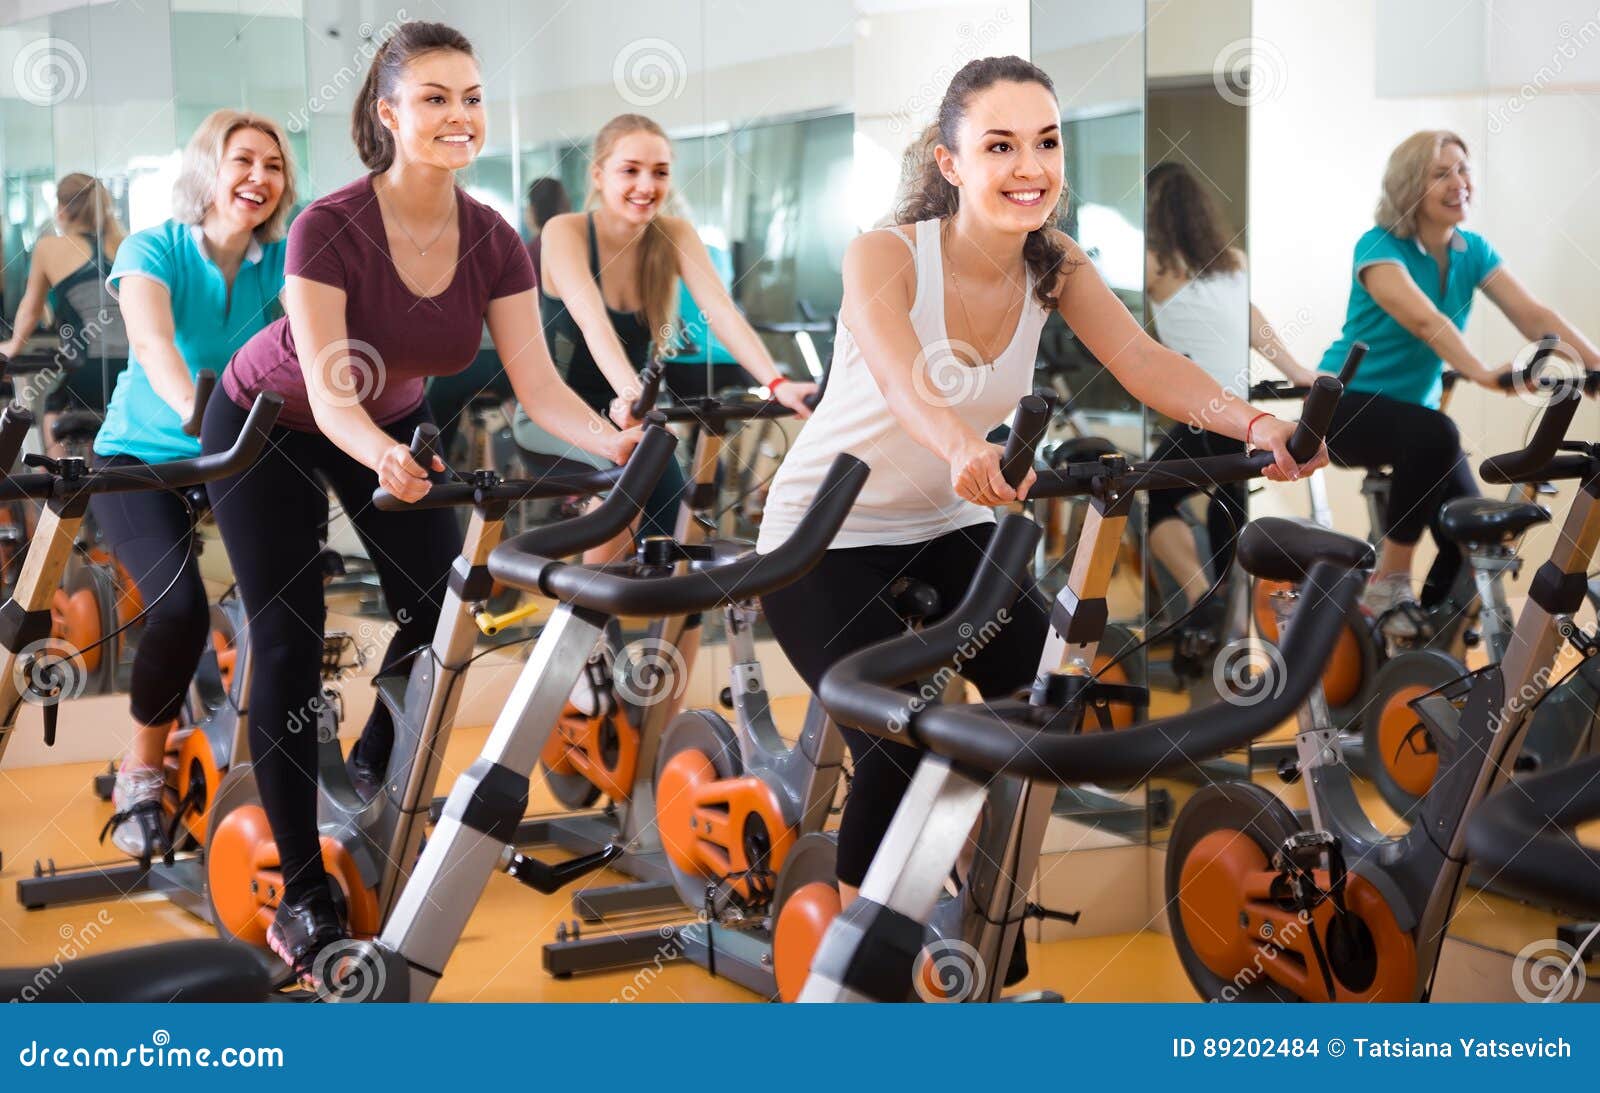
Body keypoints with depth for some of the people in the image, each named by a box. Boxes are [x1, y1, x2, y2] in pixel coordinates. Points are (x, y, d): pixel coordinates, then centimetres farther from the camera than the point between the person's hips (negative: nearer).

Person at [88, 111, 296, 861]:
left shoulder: (281, 261, -4)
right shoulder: (154, 249, -13)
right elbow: (150, 338, -32)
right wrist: (198, 415, -52)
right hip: (143, 460, -3)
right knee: (181, 608, -27)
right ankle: (142, 771, -3)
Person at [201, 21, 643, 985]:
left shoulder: (495, 242, -19)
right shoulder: (329, 228, -32)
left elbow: (539, 384, -23)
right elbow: (326, 393, -37)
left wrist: (613, 442, -41)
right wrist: (384, 461, -57)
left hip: (392, 426, 5)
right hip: (273, 426, -4)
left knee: (444, 604, -5)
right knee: (290, 642, -8)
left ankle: (374, 769, 26)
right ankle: (302, 898, -1)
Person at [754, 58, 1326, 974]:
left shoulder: (1054, 265, -7)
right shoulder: (886, 258, -22)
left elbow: (1145, 363, -22)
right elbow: (902, 377, -43)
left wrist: (1253, 425, -42)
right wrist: (965, 448, -65)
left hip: (948, 526, 5)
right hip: (827, 535, -5)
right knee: (902, 744, -18)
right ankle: (857, 919, 10)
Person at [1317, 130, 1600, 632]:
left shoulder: (1473, 251, -1)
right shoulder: (1379, 247, -18)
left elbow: (1533, 315, -14)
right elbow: (1424, 320, -36)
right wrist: (1483, 373, -51)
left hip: (1414, 405, 6)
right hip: (1348, 405, -6)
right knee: (1435, 436, -36)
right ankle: (1389, 585, -22)